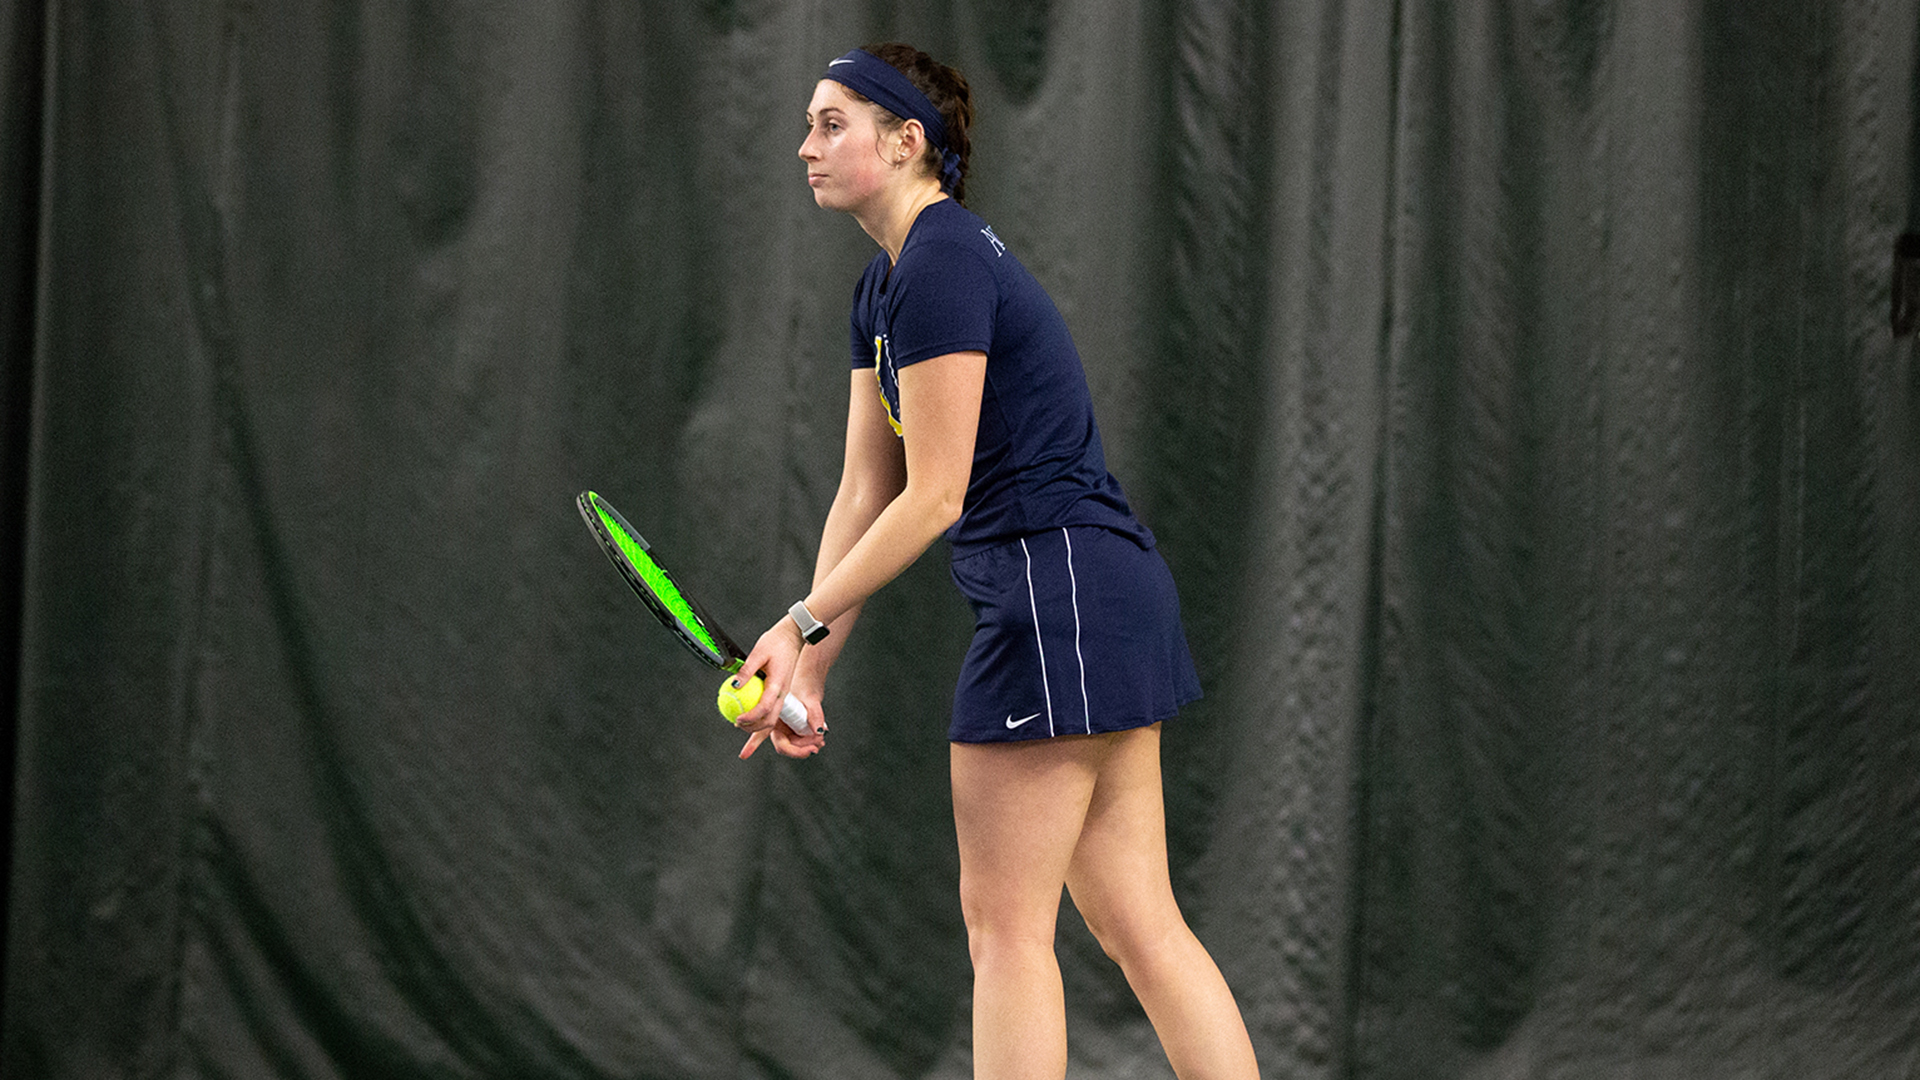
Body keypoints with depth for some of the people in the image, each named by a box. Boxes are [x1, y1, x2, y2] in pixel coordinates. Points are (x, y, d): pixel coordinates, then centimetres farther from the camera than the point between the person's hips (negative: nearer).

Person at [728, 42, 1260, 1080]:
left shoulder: (942, 267, -15)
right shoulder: (884, 287, 16)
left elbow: (935, 497, -16)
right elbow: (865, 492, 15)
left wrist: (803, 624, -12)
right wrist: (807, 667, 10)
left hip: (1060, 591, -10)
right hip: (1110, 594, 10)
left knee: (1004, 921, -4)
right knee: (1137, 922, 8)